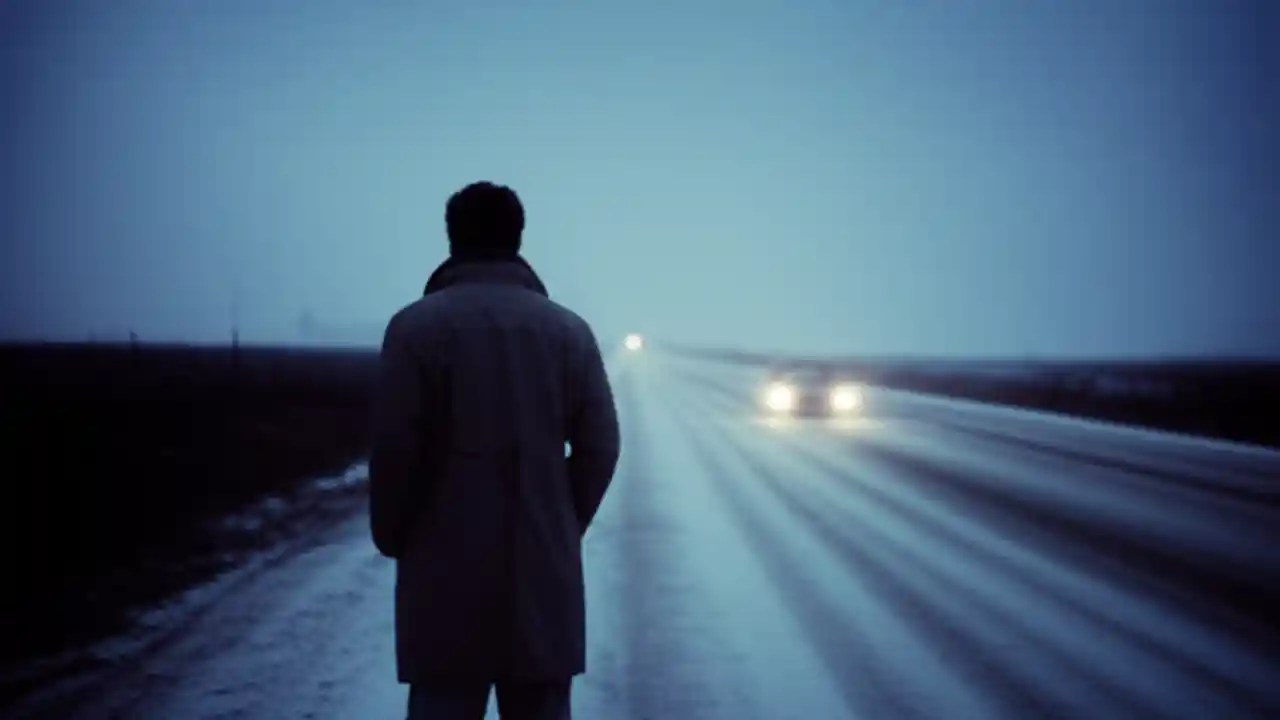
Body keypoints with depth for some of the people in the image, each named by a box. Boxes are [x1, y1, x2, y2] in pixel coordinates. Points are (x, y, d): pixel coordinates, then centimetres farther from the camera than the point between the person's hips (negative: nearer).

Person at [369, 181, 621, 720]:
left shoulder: (417, 325, -5)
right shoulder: (570, 330, 4)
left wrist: (392, 537, 5)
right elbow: (599, 447, 1)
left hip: (447, 572, -2)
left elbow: (395, 448, -9)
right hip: (544, 570, 3)